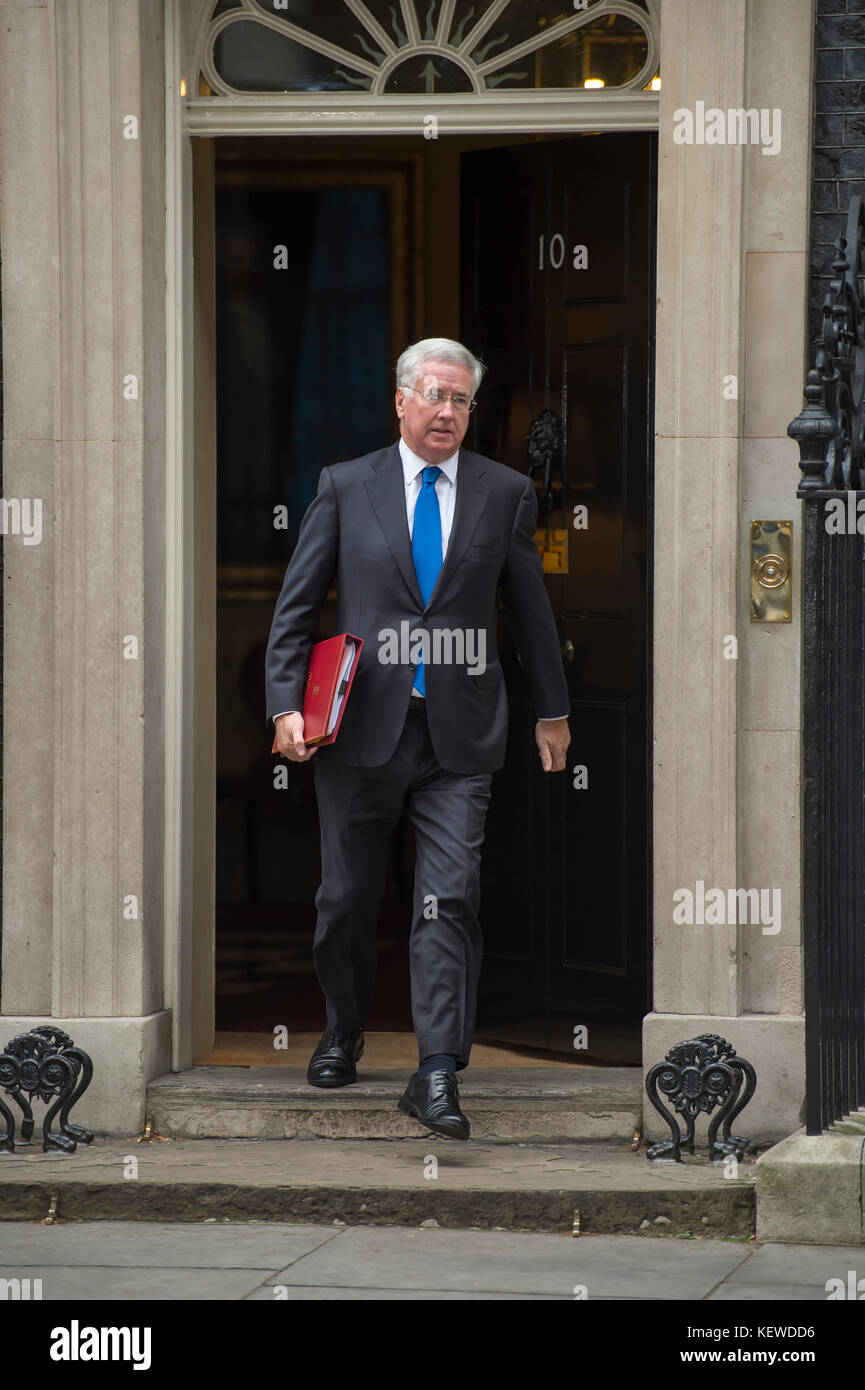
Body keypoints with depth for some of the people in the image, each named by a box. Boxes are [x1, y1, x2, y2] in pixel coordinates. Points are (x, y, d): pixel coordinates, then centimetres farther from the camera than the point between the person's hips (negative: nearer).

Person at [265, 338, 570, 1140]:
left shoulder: (505, 494, 6)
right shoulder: (346, 487, 4)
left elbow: (531, 611, 14)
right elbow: (295, 606, 5)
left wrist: (552, 711, 19)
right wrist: (286, 704, -6)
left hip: (458, 740, 0)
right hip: (361, 730, 0)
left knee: (450, 901, -10)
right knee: (347, 899, 10)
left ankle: (437, 1077, -10)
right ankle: (341, 1035, 33)